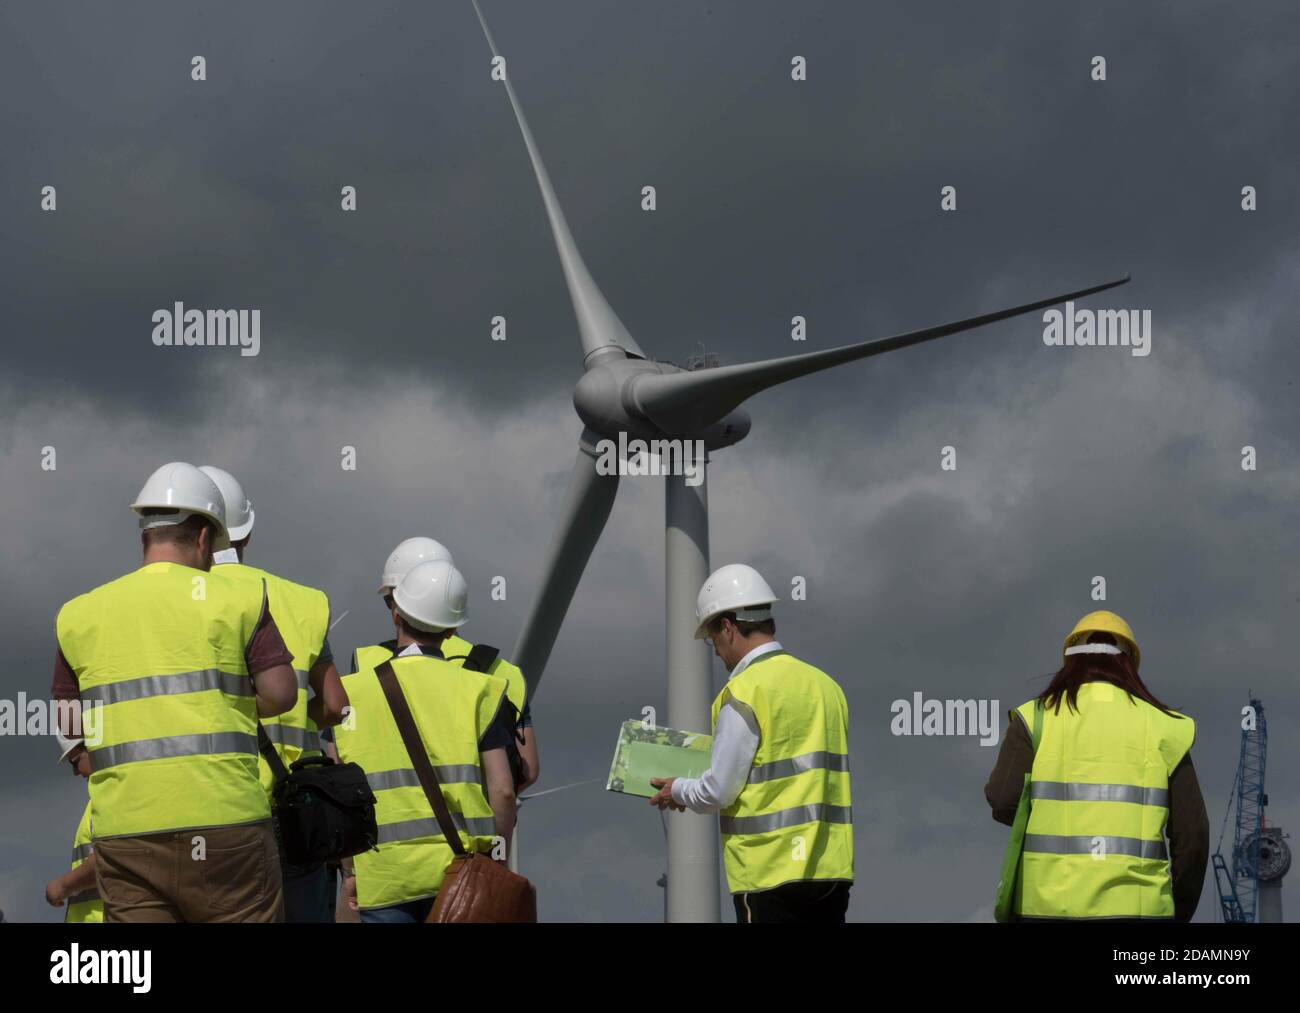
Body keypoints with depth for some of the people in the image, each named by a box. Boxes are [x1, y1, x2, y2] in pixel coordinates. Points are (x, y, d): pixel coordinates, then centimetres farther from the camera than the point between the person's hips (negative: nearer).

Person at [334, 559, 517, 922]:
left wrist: (348, 870, 9)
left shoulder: (350, 692, 3)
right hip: (459, 871, 0)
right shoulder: (477, 690, 0)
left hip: (383, 878, 0)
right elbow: (503, 791, -3)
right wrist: (497, 863, 10)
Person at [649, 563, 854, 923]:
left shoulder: (744, 692, -11)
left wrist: (677, 790, 10)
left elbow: (718, 792, -11)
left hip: (771, 875, -7)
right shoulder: (826, 686, 12)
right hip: (832, 870, 7)